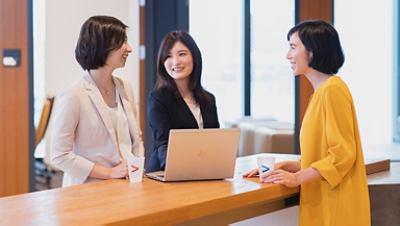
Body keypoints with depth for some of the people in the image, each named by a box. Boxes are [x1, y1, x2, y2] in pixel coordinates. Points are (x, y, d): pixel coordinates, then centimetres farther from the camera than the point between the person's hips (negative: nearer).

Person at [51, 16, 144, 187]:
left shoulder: (125, 88, 9)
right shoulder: (73, 97, -12)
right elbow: (60, 156, -11)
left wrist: (137, 170, 1)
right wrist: (110, 173, -13)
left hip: (126, 186, 5)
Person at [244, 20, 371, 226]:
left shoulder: (332, 89, -14)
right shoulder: (320, 91, 15)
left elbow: (343, 154, -18)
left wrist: (297, 178, -19)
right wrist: (290, 166, 6)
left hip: (335, 203, -8)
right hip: (321, 201, 8)